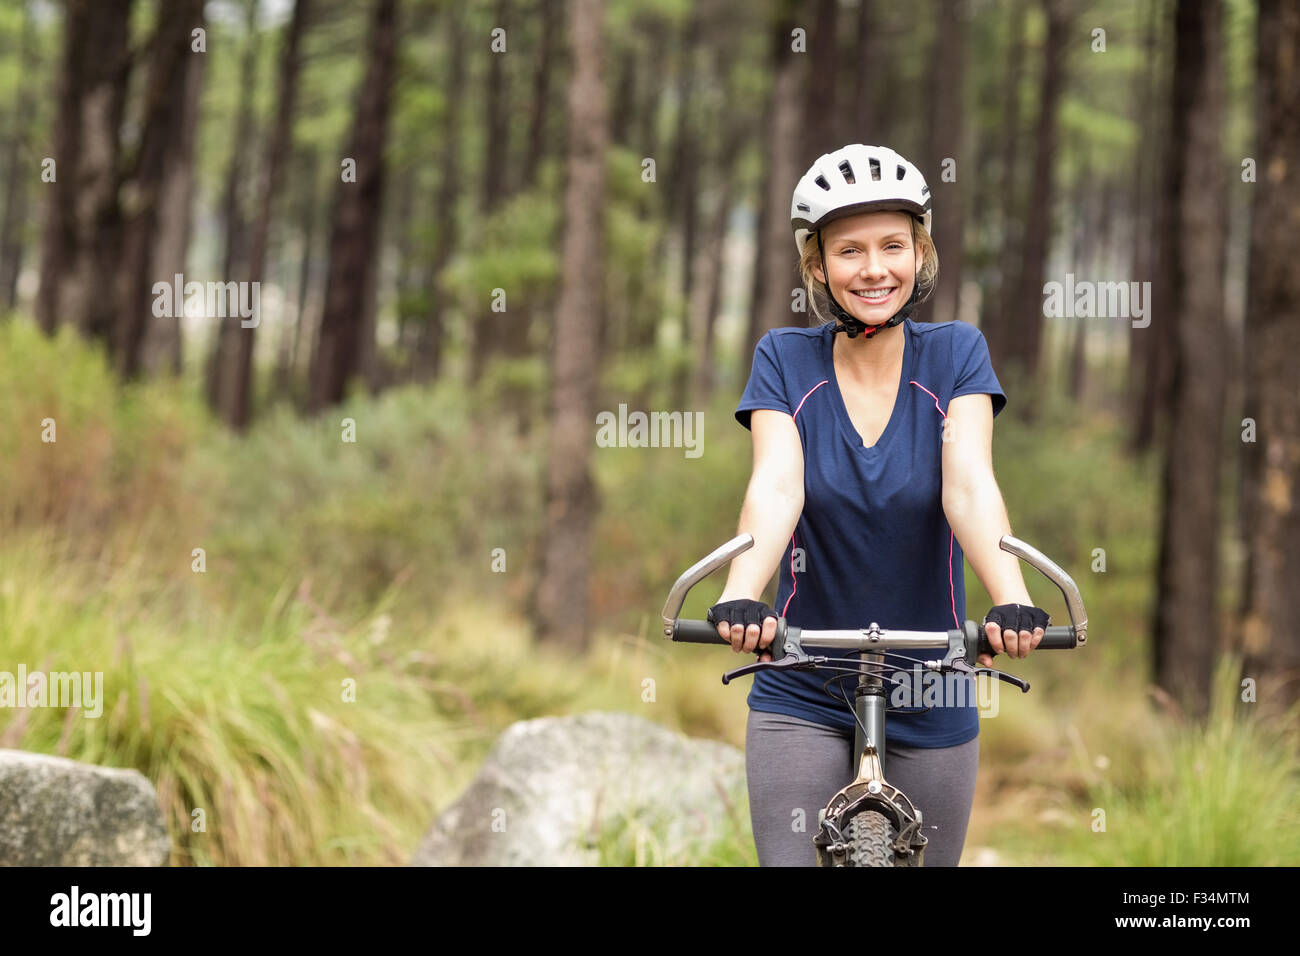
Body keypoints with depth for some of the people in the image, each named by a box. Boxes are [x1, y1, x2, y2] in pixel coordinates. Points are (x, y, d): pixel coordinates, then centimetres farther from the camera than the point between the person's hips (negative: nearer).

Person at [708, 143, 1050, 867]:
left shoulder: (955, 354, -4)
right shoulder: (785, 360, -4)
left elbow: (969, 482, -19)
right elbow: (776, 486, -20)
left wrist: (1012, 601, -38)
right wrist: (742, 598, -40)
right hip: (802, 701, -1)